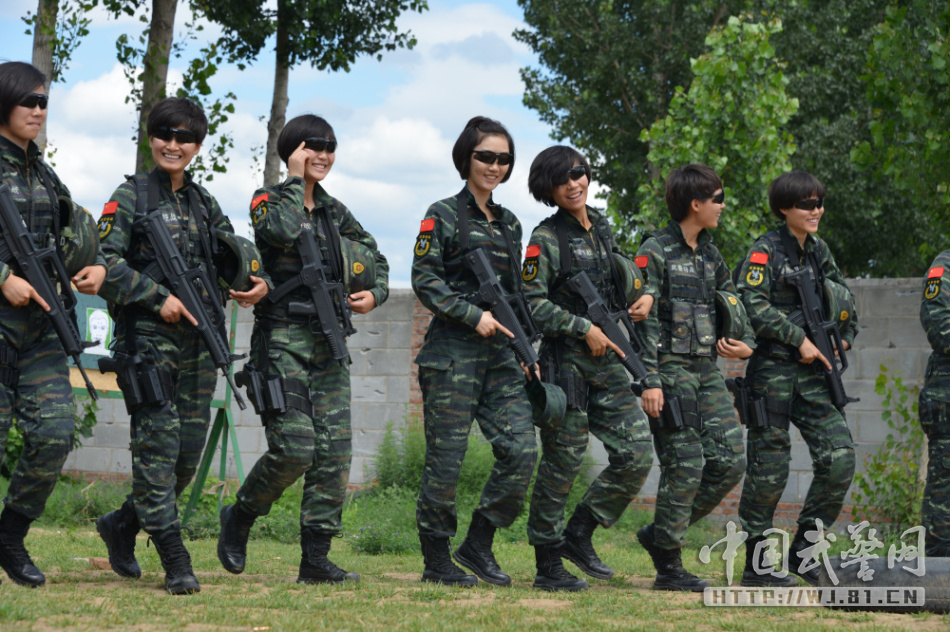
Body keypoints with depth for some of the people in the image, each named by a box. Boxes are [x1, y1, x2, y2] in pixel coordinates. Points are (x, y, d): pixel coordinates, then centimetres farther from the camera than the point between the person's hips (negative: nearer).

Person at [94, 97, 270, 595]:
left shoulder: (203, 201, 15)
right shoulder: (131, 196, -1)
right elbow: (106, 261, -9)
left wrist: (254, 282, -5)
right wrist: (159, 297, -16)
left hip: (199, 339, 6)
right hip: (147, 336, -6)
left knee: (189, 450, 6)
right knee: (158, 440, -11)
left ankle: (123, 525, 27)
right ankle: (176, 563, -11)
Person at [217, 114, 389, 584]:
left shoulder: (335, 211, 16)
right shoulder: (267, 200, -1)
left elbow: (375, 257, 24)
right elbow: (283, 229, -25)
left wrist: (375, 293, 4)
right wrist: (295, 180, -11)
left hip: (329, 342, 6)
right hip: (282, 338, -6)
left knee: (335, 452, -2)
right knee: (294, 448, -16)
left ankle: (315, 558, 1)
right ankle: (239, 517, 10)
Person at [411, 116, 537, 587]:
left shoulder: (510, 224, 18)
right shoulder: (444, 215, -1)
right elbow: (425, 280, -9)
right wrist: (473, 315, -16)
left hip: (501, 354, 6)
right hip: (453, 352, -6)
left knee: (521, 450, -6)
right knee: (446, 458, -4)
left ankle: (478, 545, 7)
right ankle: (436, 560, 7)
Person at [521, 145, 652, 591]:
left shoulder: (602, 227, 13)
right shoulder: (546, 238, -7)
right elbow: (533, 303, -13)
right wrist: (584, 328, -15)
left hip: (607, 361, 7)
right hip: (566, 362, -6)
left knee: (637, 454, 0)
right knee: (562, 462, -3)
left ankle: (578, 534, 15)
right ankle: (548, 565, 6)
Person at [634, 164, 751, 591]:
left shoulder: (710, 255, 16)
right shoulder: (655, 252, -7)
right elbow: (643, 320, -12)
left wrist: (745, 345, 1)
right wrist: (650, 381, -19)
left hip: (707, 372, 8)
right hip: (671, 368, -8)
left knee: (730, 460, 0)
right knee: (685, 463, -9)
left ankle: (661, 534, 14)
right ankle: (669, 567, 0)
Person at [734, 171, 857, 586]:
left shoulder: (818, 251, 14)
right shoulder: (766, 250, -6)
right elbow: (753, 305, -18)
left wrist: (844, 338, 11)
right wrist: (799, 339, -16)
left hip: (813, 372, 6)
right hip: (773, 369, -6)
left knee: (840, 457, -5)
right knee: (769, 468, -3)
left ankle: (803, 550, 7)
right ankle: (756, 564, 7)